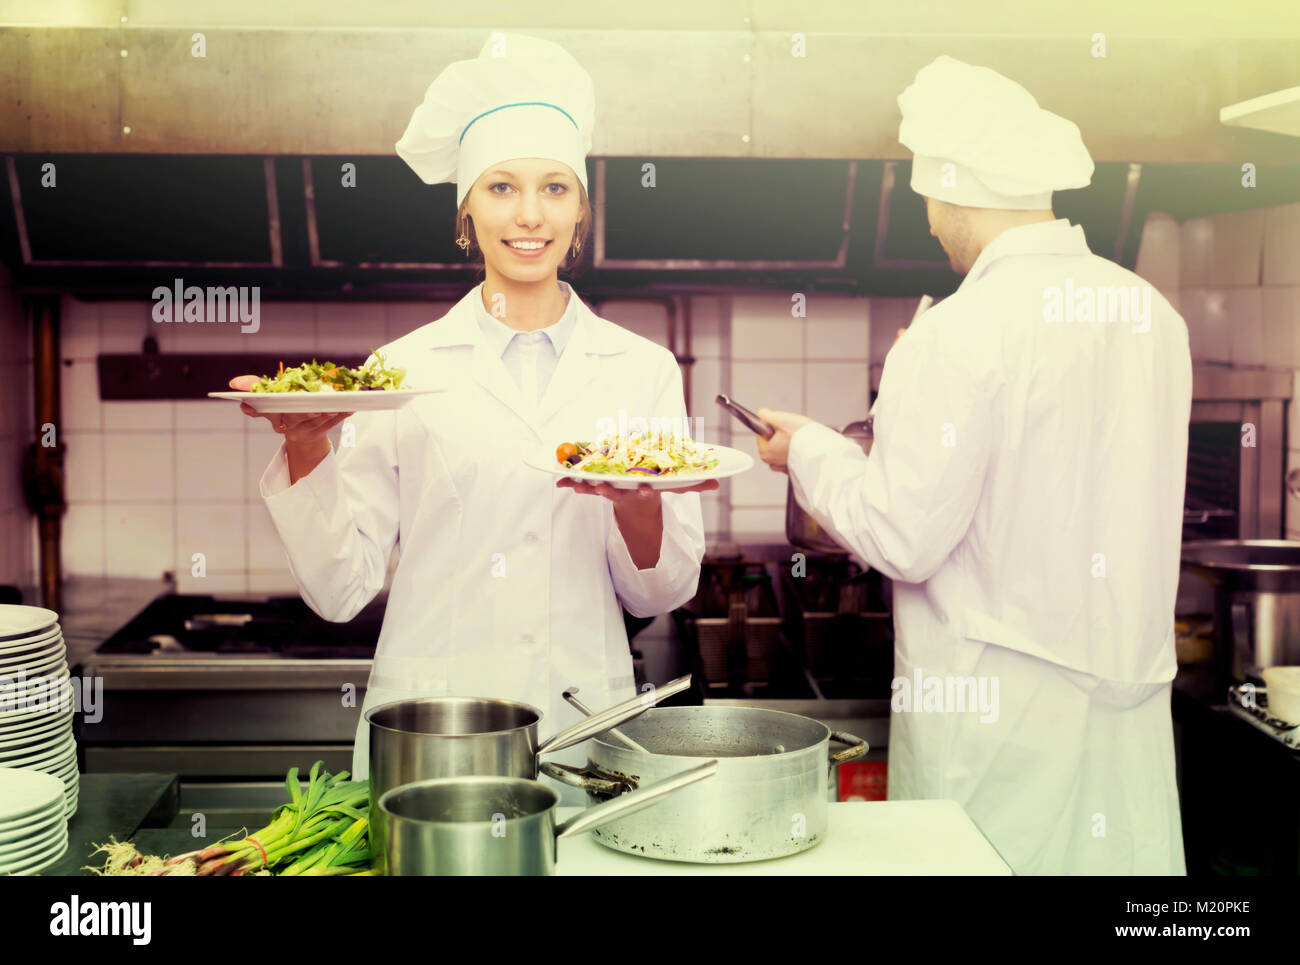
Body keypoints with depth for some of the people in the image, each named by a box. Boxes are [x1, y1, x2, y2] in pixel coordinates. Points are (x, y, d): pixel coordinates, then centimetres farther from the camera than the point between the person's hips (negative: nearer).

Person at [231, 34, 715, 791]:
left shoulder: (644, 371, 5)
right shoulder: (404, 369, 2)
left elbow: (661, 593, 7)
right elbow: (340, 588, -1)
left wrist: (639, 501, -13)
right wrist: (305, 444, -15)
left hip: (584, 730, 1)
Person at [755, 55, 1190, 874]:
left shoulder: (960, 335, -17)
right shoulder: (1155, 316, 5)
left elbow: (905, 540, -16)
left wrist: (810, 450, 1)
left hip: (998, 706, -6)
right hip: (1131, 692, 7)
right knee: (1118, 857, 13)